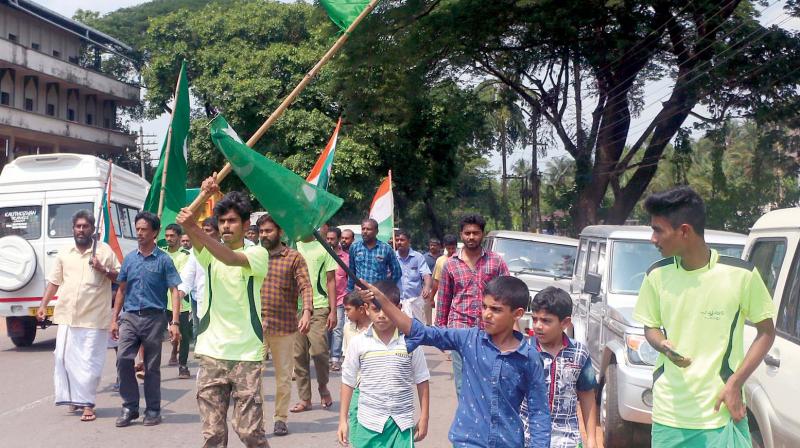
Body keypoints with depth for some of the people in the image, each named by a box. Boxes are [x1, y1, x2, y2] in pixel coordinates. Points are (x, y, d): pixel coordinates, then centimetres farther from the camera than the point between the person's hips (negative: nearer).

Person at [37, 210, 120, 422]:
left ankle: (87, 404, 4)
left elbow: (120, 277, 4)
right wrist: (43, 305, 9)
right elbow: (54, 282, 15)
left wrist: (103, 270, -14)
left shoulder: (104, 251, 1)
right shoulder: (64, 253, 12)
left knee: (89, 362, -2)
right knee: (64, 358, 5)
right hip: (67, 316, 4)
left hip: (93, 317, -4)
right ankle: (73, 397, 20)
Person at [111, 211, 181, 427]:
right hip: (130, 317, 3)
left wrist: (174, 323, -15)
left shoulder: (163, 260, -3)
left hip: (154, 318, -3)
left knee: (152, 367, 4)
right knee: (123, 359, -9)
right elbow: (121, 290, 16)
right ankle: (129, 407, 4)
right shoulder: (129, 258, 9)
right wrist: (114, 319, 10)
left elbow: (174, 291, -6)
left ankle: (153, 410, 15)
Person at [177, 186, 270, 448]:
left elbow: (231, 259, -23)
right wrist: (204, 195, -28)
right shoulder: (209, 253, 10)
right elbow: (189, 231, -11)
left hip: (247, 355, -3)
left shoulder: (258, 253, -1)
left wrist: (195, 228, -34)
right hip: (211, 353, 4)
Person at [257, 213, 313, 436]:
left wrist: (306, 311, -23)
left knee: (283, 374, 8)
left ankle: (280, 418, 21)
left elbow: (305, 287, -7)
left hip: (285, 325, -2)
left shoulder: (294, 257, 0)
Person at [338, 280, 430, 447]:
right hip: (369, 422, 1)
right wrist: (343, 420, 5)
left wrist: (424, 418, 4)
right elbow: (348, 382, 5)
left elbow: (422, 381, 4)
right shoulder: (358, 343, -2)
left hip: (402, 422, 0)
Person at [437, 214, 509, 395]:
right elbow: (443, 300, 11)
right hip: (460, 328, 0)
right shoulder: (451, 264, 8)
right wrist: (441, 328, 8)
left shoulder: (496, 261, 6)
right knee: (463, 385, 1)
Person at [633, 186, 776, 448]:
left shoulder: (741, 275, -9)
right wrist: (663, 345, -11)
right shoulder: (657, 275, 1)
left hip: (722, 415, -3)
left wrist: (735, 383, -9)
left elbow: (766, 332, 1)